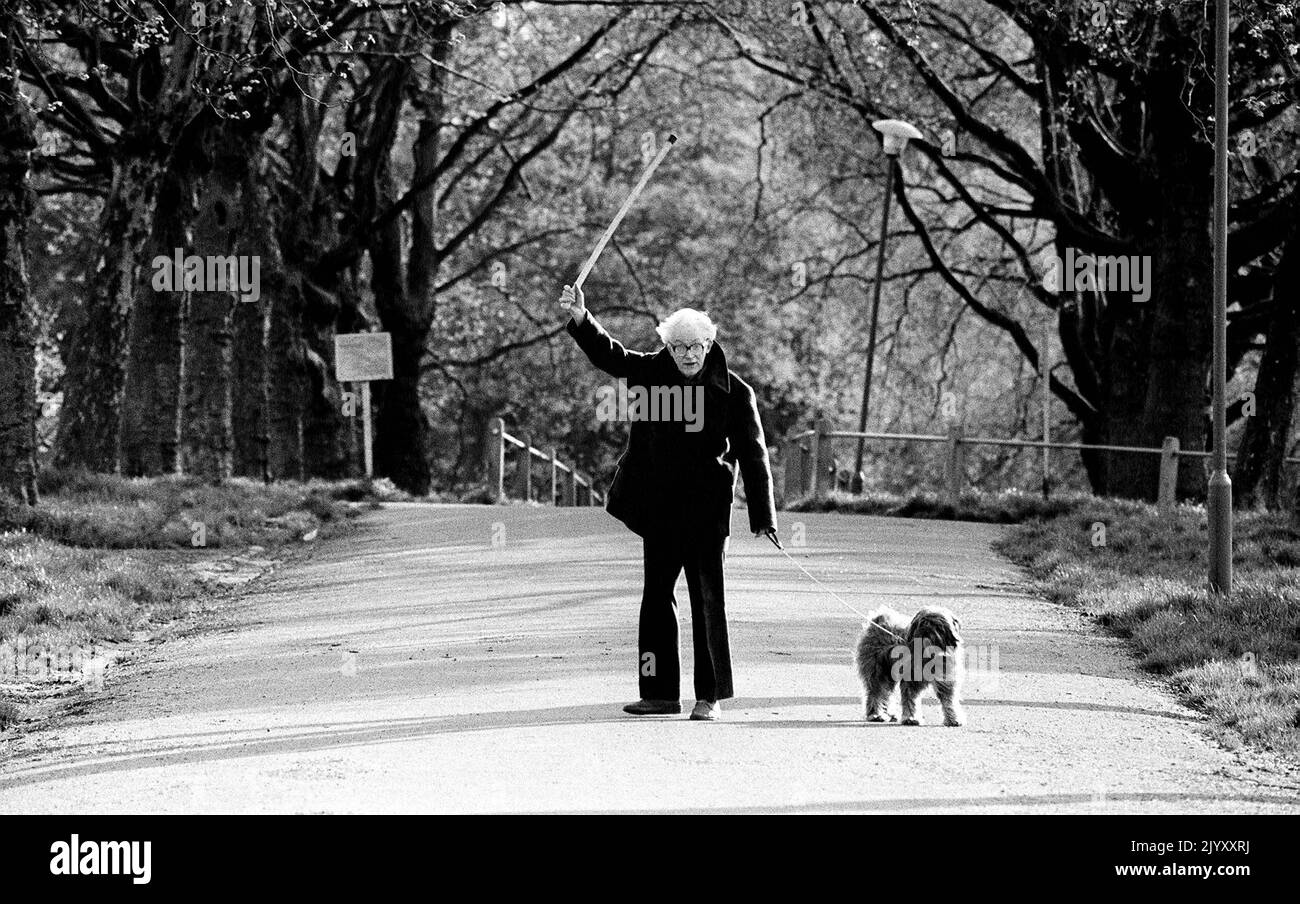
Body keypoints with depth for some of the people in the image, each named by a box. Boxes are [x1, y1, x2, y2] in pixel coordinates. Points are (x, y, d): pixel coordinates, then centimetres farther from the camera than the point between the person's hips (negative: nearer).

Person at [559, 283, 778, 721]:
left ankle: (710, 697, 2)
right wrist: (581, 320, -23)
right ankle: (661, 692, 16)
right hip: (659, 508, 4)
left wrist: (763, 517, -5)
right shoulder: (652, 373, 3)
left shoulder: (734, 393, -6)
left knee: (708, 598, -4)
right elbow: (609, 356, -5)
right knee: (656, 594, 8)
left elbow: (753, 455, -3)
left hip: (707, 509, -4)